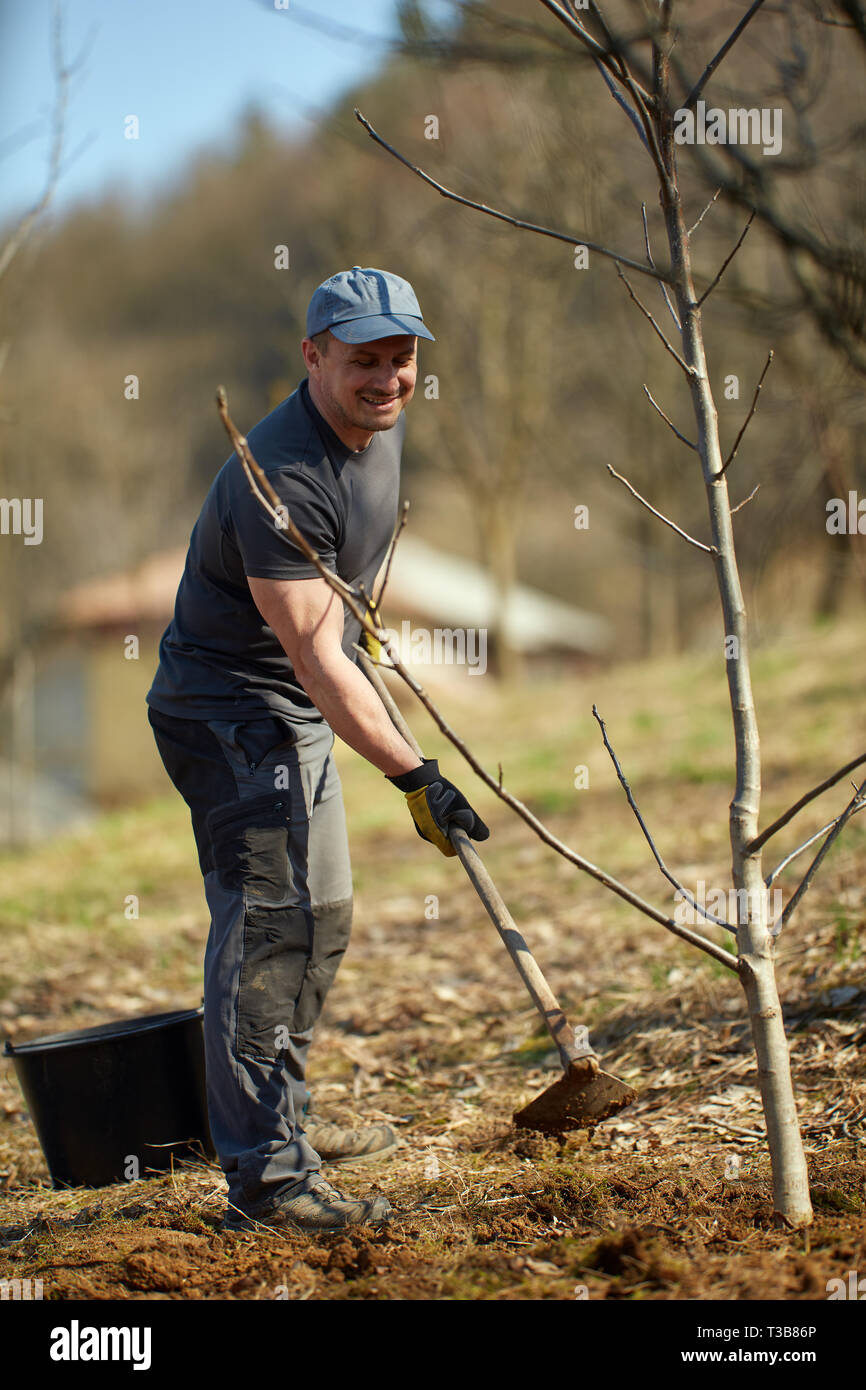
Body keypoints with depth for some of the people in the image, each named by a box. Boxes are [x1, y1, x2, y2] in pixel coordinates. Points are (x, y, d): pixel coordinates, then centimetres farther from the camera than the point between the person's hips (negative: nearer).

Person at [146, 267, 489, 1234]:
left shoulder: (383, 424, -1)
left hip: (296, 716, 10)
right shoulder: (283, 478, -30)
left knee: (321, 919, 19)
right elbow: (318, 661, -33)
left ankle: (282, 1122, 34)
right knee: (267, 924, -16)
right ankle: (263, 1178, -15)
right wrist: (413, 776, -35)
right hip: (229, 709, -10)